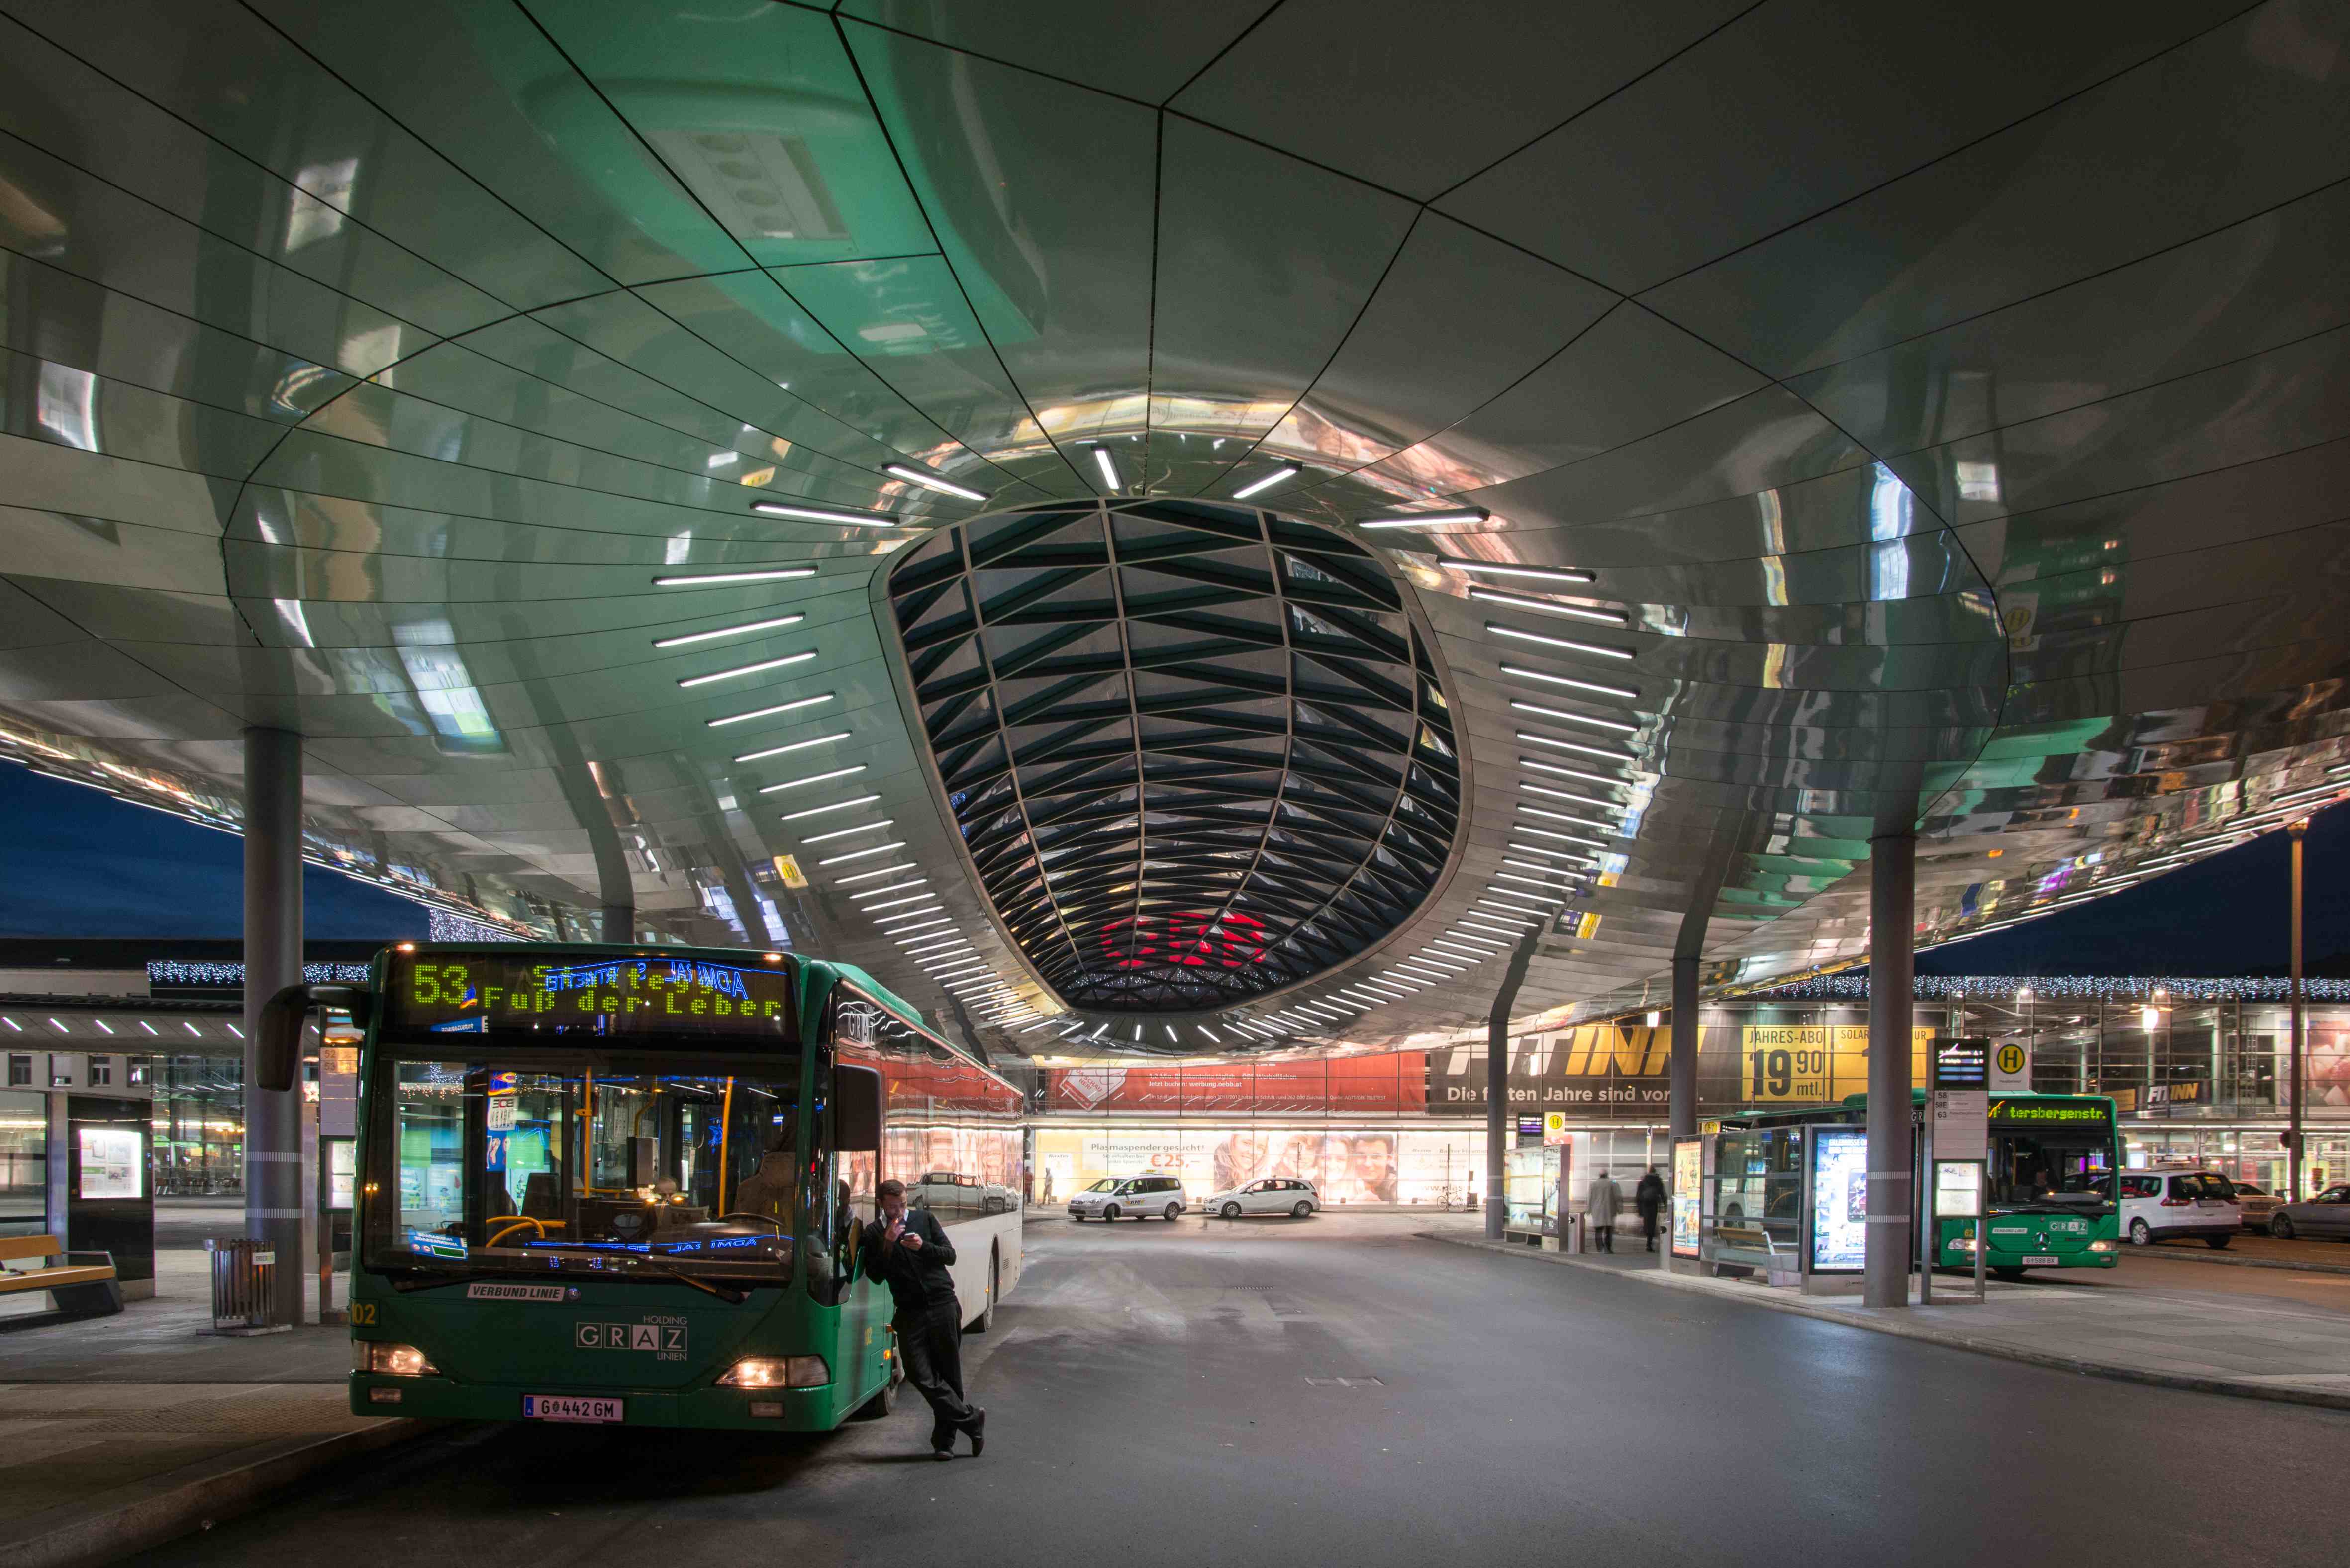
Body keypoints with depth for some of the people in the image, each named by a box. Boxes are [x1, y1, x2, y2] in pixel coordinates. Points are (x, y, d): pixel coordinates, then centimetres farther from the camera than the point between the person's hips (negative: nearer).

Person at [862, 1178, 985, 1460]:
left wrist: (924, 1247, -13)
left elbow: (950, 1255, 5)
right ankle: (972, 1419, -1)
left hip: (943, 1306, 0)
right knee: (921, 1376, -12)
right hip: (910, 1314, 0)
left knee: (949, 1374, 2)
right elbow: (876, 1275, -2)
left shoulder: (925, 1219, 7)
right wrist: (888, 1243, -14)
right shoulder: (874, 1233, 6)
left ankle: (944, 1440, 12)